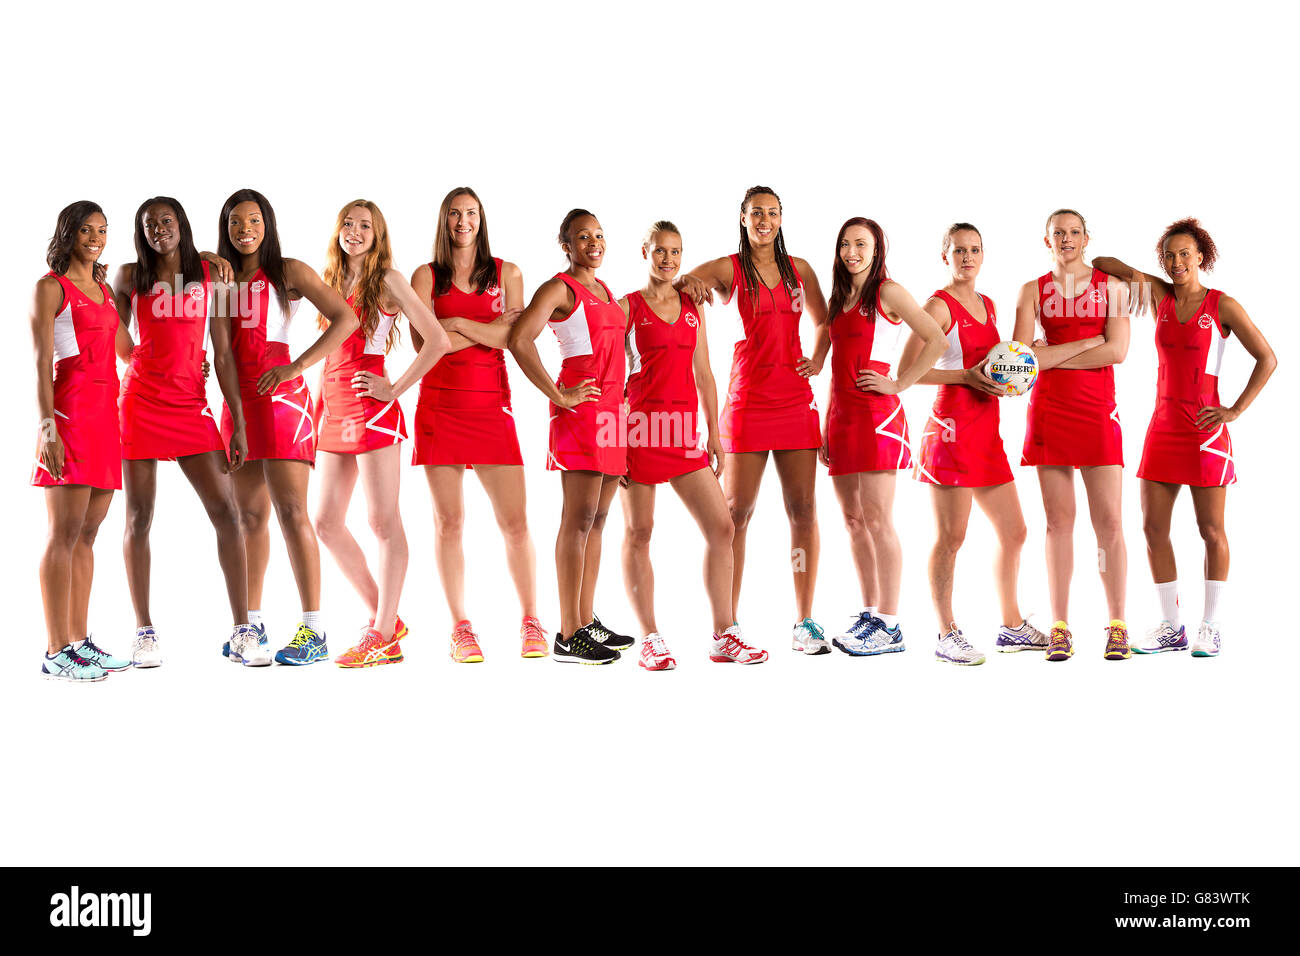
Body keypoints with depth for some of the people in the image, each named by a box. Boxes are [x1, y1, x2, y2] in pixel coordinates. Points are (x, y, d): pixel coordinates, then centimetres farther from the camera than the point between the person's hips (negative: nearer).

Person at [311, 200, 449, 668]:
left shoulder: (387, 279, -2)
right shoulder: (332, 282, 19)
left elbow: (437, 339, -9)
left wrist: (395, 389, -11)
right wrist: (320, 406, 14)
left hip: (371, 406, -8)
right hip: (333, 408, 8)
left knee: (383, 520, -5)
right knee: (326, 522, 6)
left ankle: (382, 634, -2)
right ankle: (384, 618, 15)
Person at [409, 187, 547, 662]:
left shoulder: (507, 273, 12)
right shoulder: (426, 276, 9)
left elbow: (515, 336, -2)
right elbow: (424, 341, -5)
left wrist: (460, 324, -6)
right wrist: (489, 330, -5)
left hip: (491, 404, 0)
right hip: (440, 404, 0)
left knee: (515, 522, -4)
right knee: (448, 522, 0)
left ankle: (530, 623, 8)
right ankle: (460, 628, 9)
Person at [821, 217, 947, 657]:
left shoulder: (888, 292, -2)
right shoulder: (839, 299, 19)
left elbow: (935, 340, -9)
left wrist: (899, 384, -9)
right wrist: (827, 425, 16)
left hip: (877, 414, -7)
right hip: (842, 415, 7)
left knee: (876, 517, -9)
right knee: (853, 519, 8)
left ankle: (890, 627, -5)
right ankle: (869, 614, 17)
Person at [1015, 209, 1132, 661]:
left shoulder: (1112, 288, 9)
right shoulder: (1033, 291, 10)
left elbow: (1116, 351, -5)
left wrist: (1054, 356, -7)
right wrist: (1088, 344, -10)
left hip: (1098, 412, 0)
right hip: (1048, 411, 1)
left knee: (1109, 522, -5)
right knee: (1059, 521, 0)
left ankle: (1117, 626, 3)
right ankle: (1059, 628, 4)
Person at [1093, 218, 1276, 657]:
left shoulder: (1222, 305, -3)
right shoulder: (1159, 295, 8)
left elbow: (1267, 358, -4)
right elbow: (1099, 264, 11)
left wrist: (1234, 411, -10)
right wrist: (1133, 273, -7)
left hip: (1205, 430, -4)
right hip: (1163, 425, 5)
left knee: (1211, 530, 1)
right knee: (1154, 528, 3)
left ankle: (1211, 626, 11)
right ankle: (1172, 627, 13)